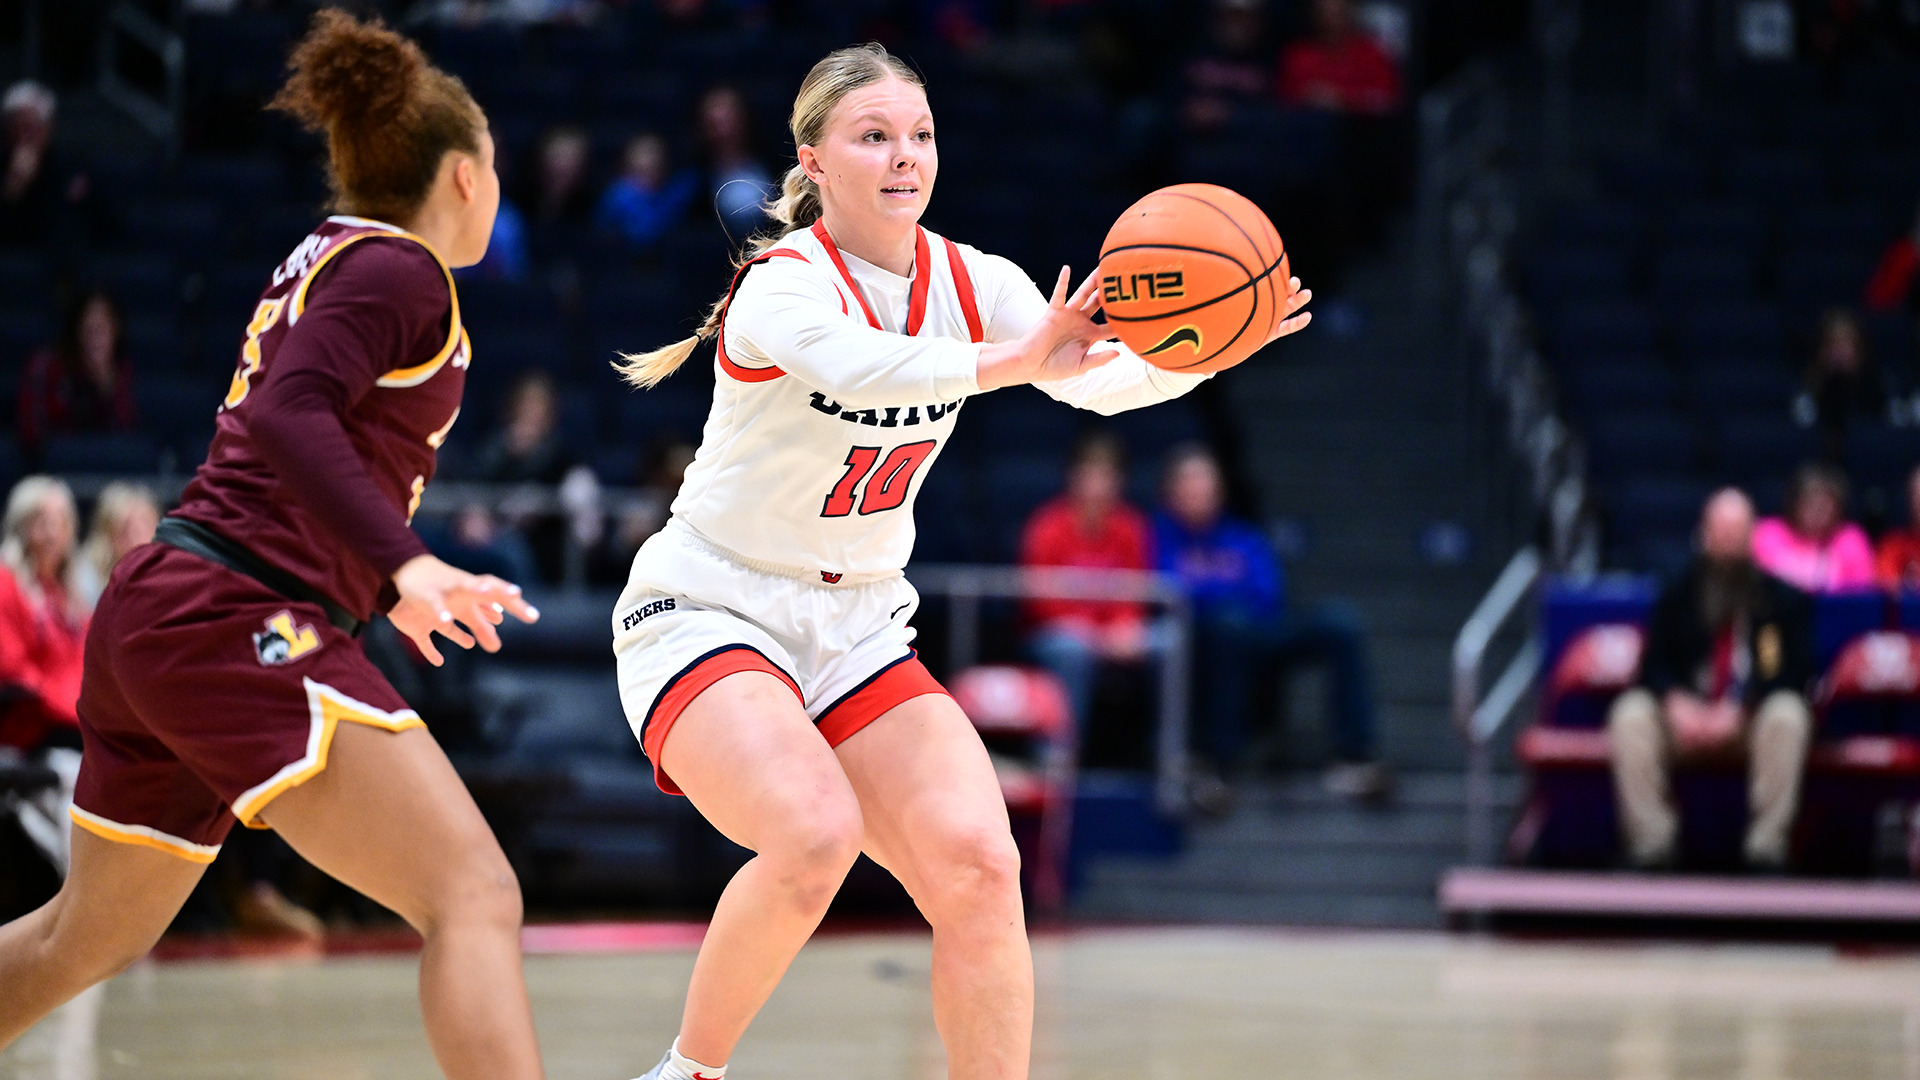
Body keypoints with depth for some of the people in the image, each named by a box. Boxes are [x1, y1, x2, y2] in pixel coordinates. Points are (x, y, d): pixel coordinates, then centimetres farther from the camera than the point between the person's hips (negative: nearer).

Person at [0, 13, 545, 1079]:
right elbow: (291, 414, -23)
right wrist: (404, 564, -34)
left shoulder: (325, 258, 19)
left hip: (155, 608, 10)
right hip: (238, 626, -10)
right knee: (475, 898, -19)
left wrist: (386, 588, 40)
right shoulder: (398, 271, -7)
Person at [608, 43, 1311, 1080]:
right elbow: (864, 368, -41)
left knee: (977, 863, -15)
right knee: (815, 835, -30)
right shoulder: (782, 285, -19)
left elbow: (1104, 380, -14)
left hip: (855, 629, 6)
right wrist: (1011, 361, -57)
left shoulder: (972, 283, -1)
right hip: (707, 608, -5)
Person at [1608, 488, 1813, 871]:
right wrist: (1676, 702, -19)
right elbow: (1655, 665, 5)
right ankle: (1654, 842, -27)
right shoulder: (1678, 597, 11)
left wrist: (1739, 710, -19)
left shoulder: (1783, 599, 4)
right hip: (1685, 718, 2)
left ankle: (1766, 845, -31)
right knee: (1630, 713, -27)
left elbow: (1794, 673, -4)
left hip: (1752, 720, -2)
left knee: (1788, 716, -36)